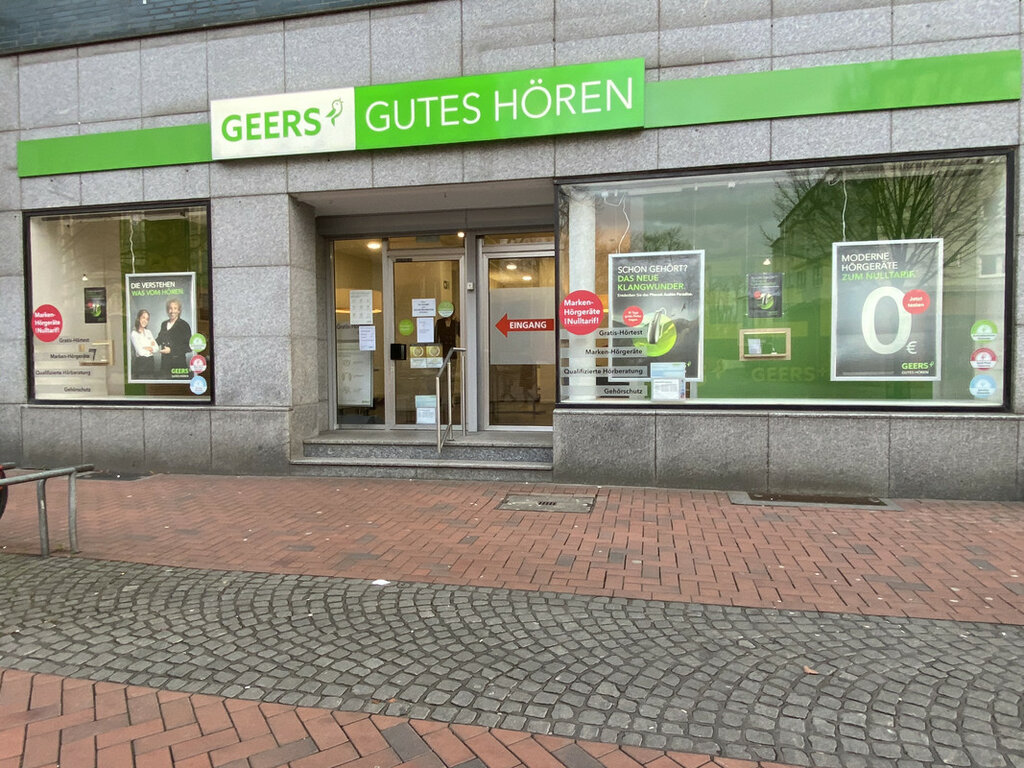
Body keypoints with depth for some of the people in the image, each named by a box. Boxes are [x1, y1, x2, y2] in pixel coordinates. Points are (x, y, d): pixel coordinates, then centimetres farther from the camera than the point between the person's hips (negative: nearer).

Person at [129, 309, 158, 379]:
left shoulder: (149, 332, 13)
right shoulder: (134, 333, -4)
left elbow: (156, 349, 4)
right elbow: (140, 351, -13)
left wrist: (146, 348, -11)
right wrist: (151, 348, 0)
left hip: (150, 362, 5)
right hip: (140, 363, -5)